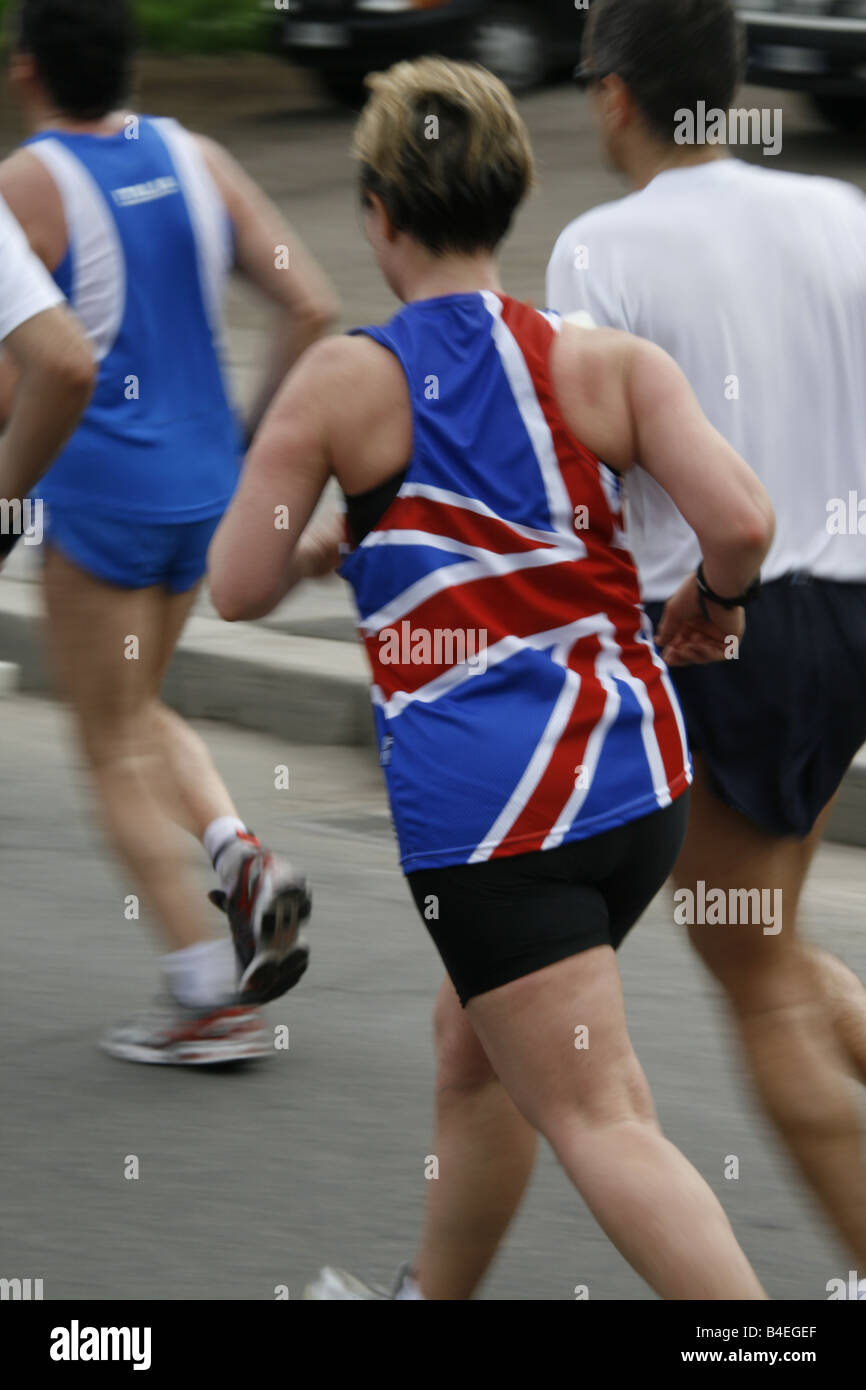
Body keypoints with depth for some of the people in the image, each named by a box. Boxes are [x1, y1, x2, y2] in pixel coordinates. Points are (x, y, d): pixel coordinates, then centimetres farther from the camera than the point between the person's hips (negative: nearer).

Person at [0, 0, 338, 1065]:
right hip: (203, 480, 6)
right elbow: (310, 307, 2)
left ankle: (206, 998, 3)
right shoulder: (195, 161, 4)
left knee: (118, 746, 5)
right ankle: (243, 856, 1)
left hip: (98, 489, -6)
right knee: (139, 710, 25)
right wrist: (258, 438, 13)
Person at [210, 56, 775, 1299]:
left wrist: (328, 542, 20)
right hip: (636, 773, 5)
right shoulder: (608, 360, 0)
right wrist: (714, 601, 11)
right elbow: (743, 522, -11)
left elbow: (236, 591, -1)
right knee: (481, 1048, 28)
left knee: (600, 1122, -5)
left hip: (482, 801, -5)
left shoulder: (340, 383, -4)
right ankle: (433, 1286, 44)